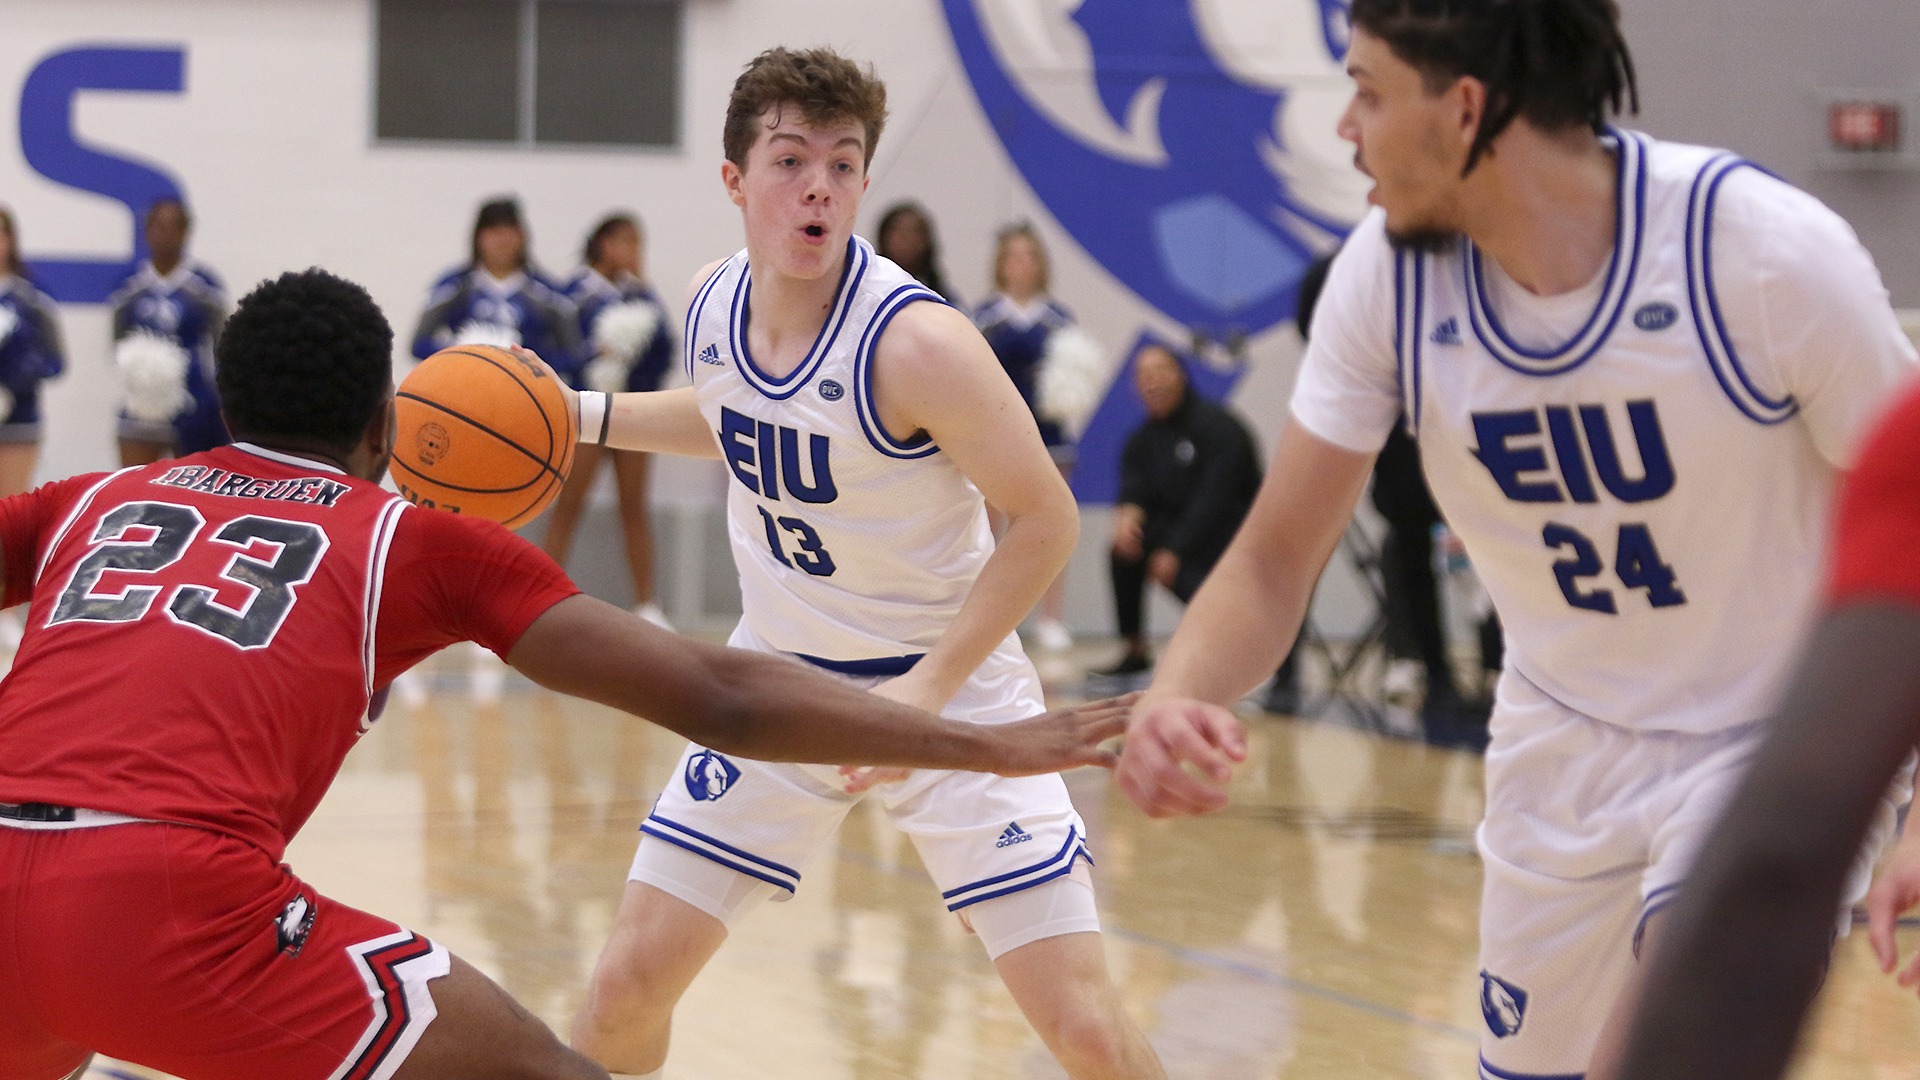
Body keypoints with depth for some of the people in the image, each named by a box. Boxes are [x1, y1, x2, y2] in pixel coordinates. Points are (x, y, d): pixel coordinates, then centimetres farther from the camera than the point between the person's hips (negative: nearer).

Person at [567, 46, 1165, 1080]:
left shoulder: (917, 341, -25)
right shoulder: (713, 301, -6)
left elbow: (1044, 518, -18)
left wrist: (927, 690, -23)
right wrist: (583, 414, 8)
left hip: (946, 684, -5)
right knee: (626, 983, 0)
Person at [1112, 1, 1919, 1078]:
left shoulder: (1771, 251, -25)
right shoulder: (1389, 273, -14)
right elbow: (1275, 559, -7)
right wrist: (1174, 703, -28)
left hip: (1779, 743, -4)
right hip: (1565, 746, 5)